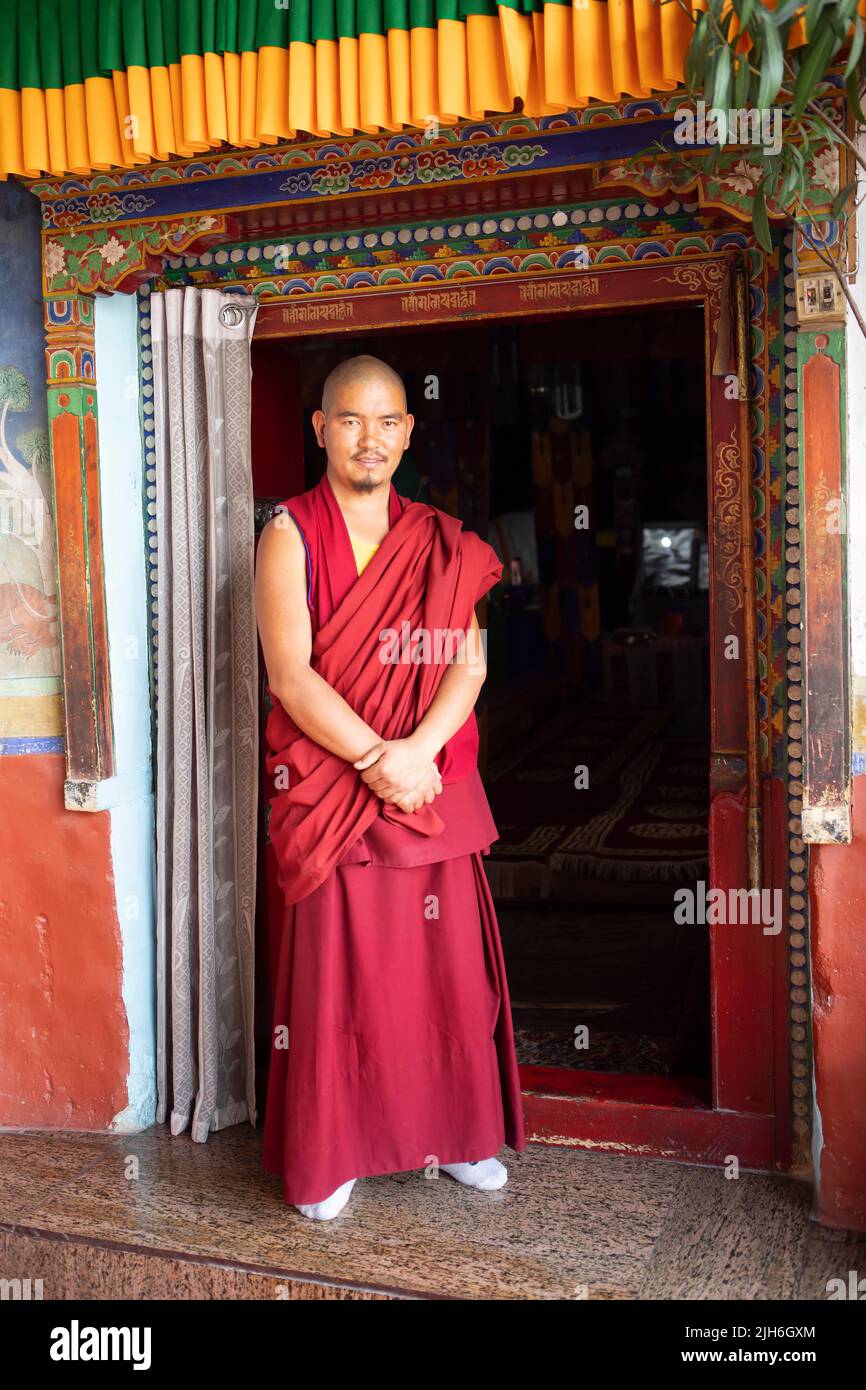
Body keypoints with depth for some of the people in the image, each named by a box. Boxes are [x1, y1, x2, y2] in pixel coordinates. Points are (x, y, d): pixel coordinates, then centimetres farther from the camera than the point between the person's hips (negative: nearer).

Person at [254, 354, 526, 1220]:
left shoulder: (441, 544, 8)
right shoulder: (291, 534, -2)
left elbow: (468, 662, -1)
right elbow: (290, 676, -12)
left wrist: (416, 751, -17)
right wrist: (377, 760, -19)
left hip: (433, 786, 3)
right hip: (330, 791, -3)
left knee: (447, 961, 10)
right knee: (336, 971, 3)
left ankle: (456, 1134, 27)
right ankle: (326, 1155, 19)